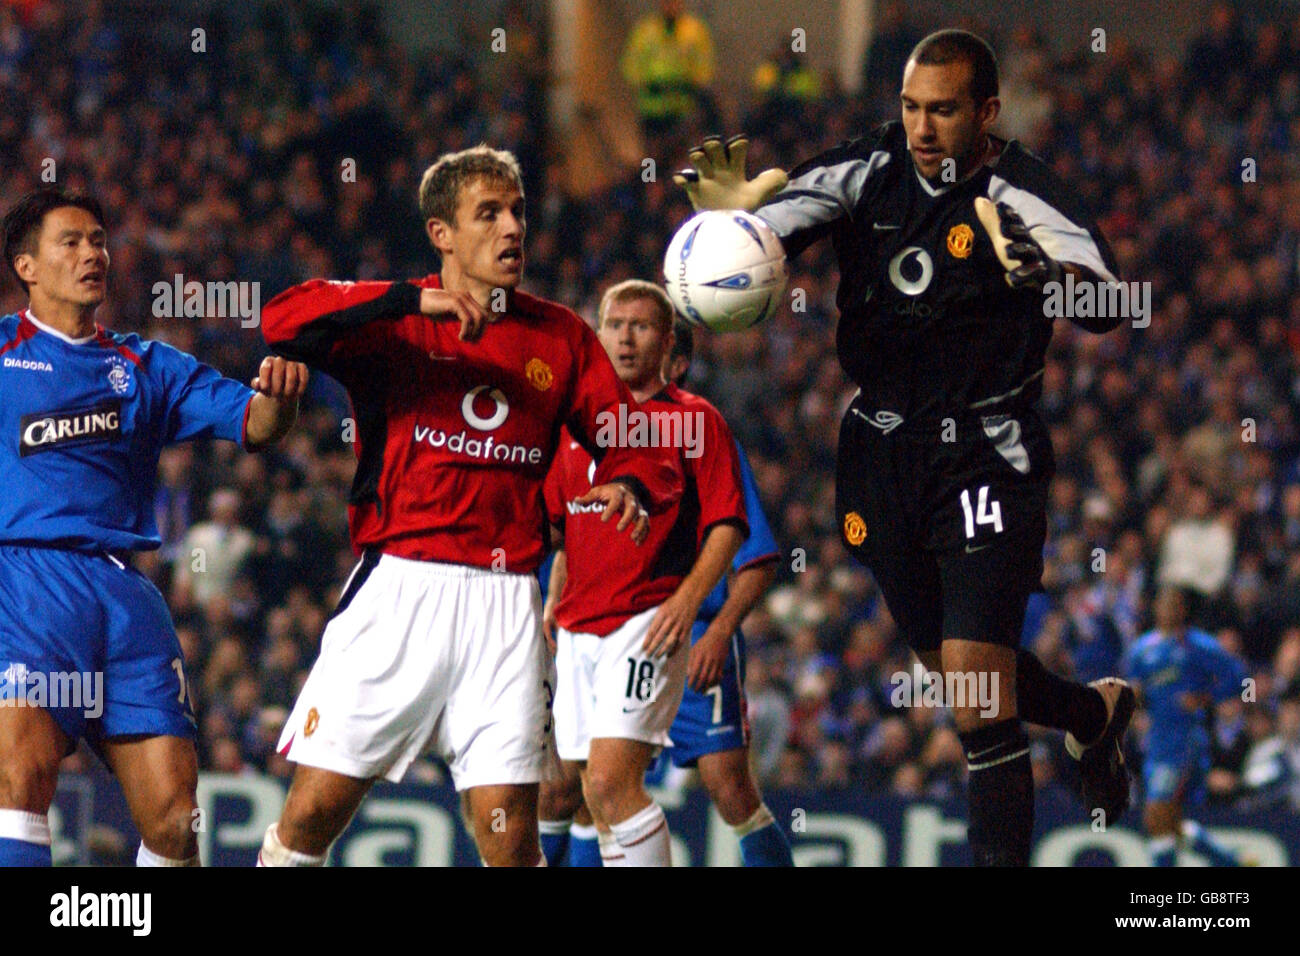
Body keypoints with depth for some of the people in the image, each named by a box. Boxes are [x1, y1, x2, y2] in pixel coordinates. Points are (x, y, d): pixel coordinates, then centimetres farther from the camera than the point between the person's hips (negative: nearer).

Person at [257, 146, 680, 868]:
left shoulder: (560, 336, 12)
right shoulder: (395, 321, 3)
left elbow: (638, 446, 12)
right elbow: (283, 321, -15)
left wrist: (633, 485, -12)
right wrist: (418, 301, -25)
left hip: (506, 599, 2)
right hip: (399, 585, -2)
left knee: (511, 835, -4)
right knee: (314, 811, -5)